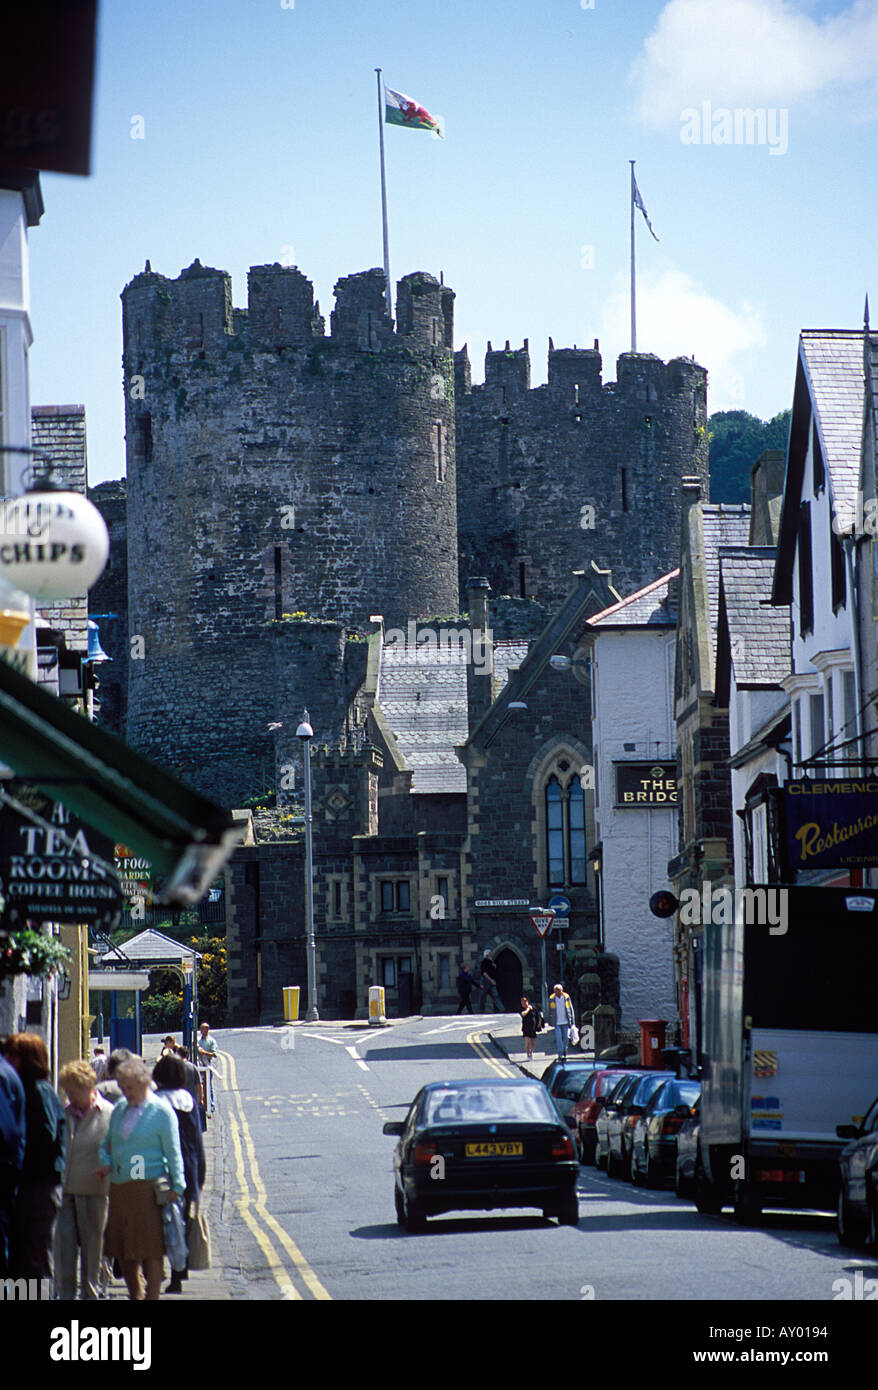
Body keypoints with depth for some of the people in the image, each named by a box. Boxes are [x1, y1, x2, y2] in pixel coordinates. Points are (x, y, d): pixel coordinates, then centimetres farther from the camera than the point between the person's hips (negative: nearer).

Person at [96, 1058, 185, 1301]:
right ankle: (134, 1294, 23)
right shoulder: (119, 1110, 14)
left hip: (149, 1187, -6)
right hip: (119, 1186, 6)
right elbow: (108, 1143, 24)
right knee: (122, 1247, 9)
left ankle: (152, 1296, -1)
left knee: (152, 1248, -5)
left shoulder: (162, 1112, -4)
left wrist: (176, 1186, -9)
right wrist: (106, 1163, 3)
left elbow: (173, 1151, -4)